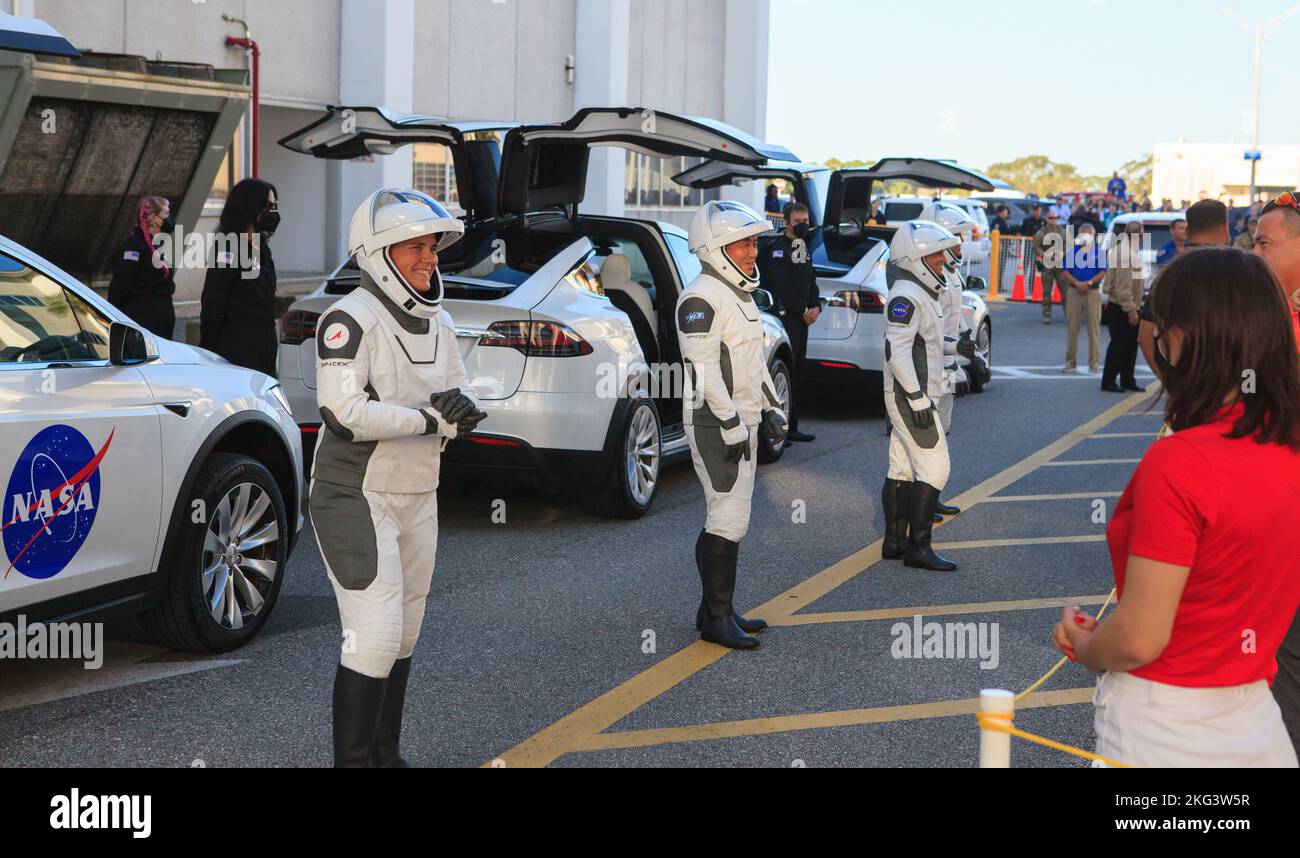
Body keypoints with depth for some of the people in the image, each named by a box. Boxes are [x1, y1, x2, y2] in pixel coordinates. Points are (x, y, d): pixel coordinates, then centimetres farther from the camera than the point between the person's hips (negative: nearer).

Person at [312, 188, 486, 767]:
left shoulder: (439, 324, 9)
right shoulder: (351, 318, -16)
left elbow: (460, 411, 11)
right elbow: (343, 413, -26)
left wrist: (460, 408, -14)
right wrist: (432, 418, -21)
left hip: (418, 499, 8)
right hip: (356, 498, -8)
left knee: (403, 637, 14)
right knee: (375, 637, -11)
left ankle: (384, 753, 28)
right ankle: (352, 759, -1)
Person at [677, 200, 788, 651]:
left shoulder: (739, 294, 16)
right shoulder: (702, 298, -16)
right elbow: (703, 369, -22)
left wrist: (771, 408, 21)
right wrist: (731, 426, -23)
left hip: (742, 421, 10)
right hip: (715, 426, -10)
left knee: (732, 517, 13)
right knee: (728, 520, -10)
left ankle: (718, 609, 21)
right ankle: (716, 619, -4)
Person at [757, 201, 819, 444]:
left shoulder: (804, 250, 19)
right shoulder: (778, 249, -8)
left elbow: (811, 282, 22)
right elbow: (781, 286, -16)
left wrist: (816, 307, 4)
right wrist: (803, 310, -12)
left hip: (802, 318, 9)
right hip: (784, 316, -9)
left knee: (796, 371, 10)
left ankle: (791, 428, 16)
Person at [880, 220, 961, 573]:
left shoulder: (920, 294, 17)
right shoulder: (906, 296, -17)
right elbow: (896, 351, -24)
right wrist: (918, 398, -25)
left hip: (910, 397, 11)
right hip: (910, 398, -11)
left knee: (902, 470, 12)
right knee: (934, 468, -10)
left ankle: (894, 542, 17)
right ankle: (918, 547, -8)